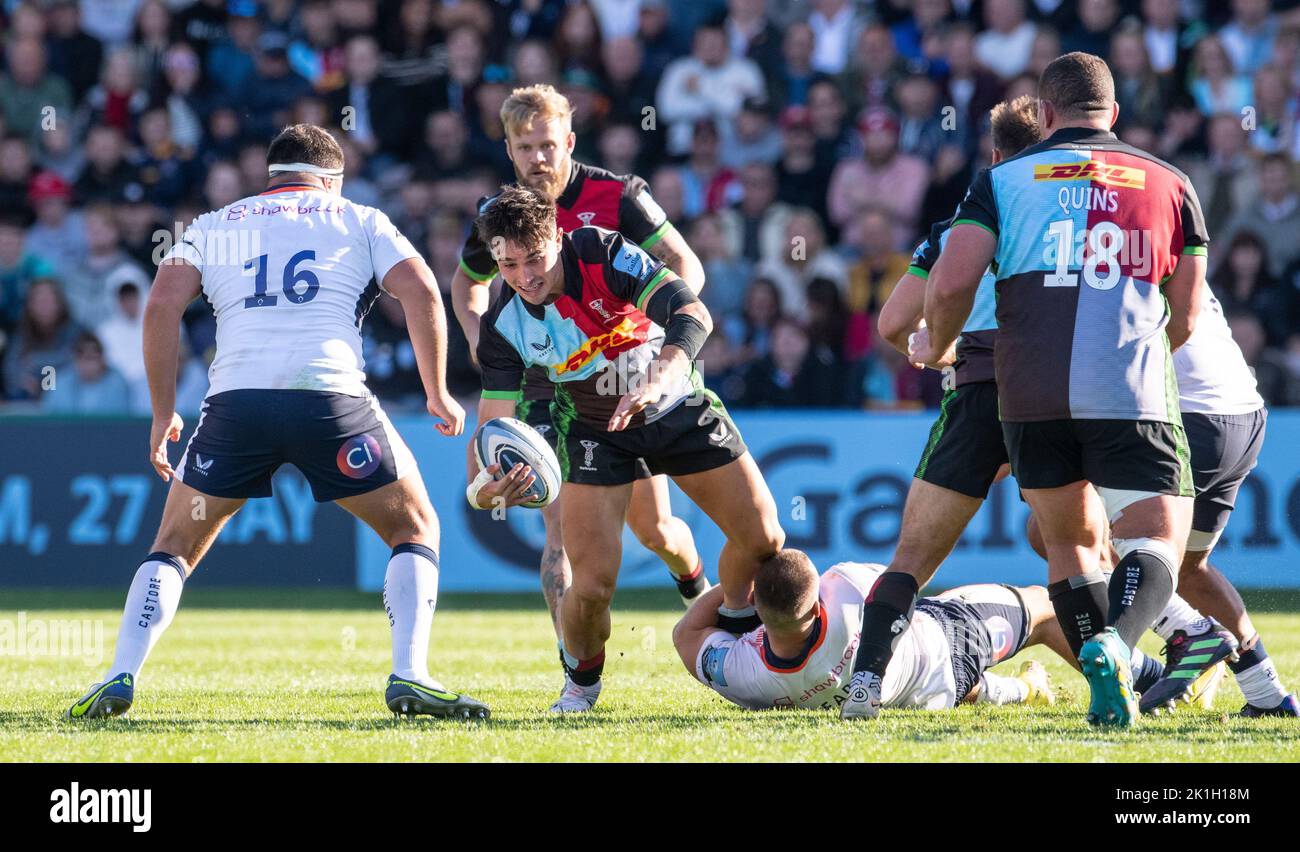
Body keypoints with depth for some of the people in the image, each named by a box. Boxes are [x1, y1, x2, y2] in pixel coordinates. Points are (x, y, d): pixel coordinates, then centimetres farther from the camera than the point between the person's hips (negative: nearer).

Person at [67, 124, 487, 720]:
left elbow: (162, 305, 8)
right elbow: (421, 292, 5)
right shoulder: (360, 222, 20)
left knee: (175, 547, 19)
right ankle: (409, 677, -2)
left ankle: (120, 678, 3)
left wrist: (163, 414, 12)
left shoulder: (213, 226, 22)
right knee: (415, 530, 16)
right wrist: (437, 395, 13)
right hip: (332, 396, -1)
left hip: (235, 400, 1)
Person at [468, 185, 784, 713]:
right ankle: (582, 681, 17)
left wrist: (659, 380, -52)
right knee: (592, 585, -15)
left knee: (762, 538, -1)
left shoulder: (604, 254, -28)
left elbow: (694, 314, -35)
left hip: (678, 407, 0)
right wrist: (481, 485, -40)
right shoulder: (504, 326, -21)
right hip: (595, 430, 0)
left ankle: (735, 630, 30)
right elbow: (494, 421, -19)